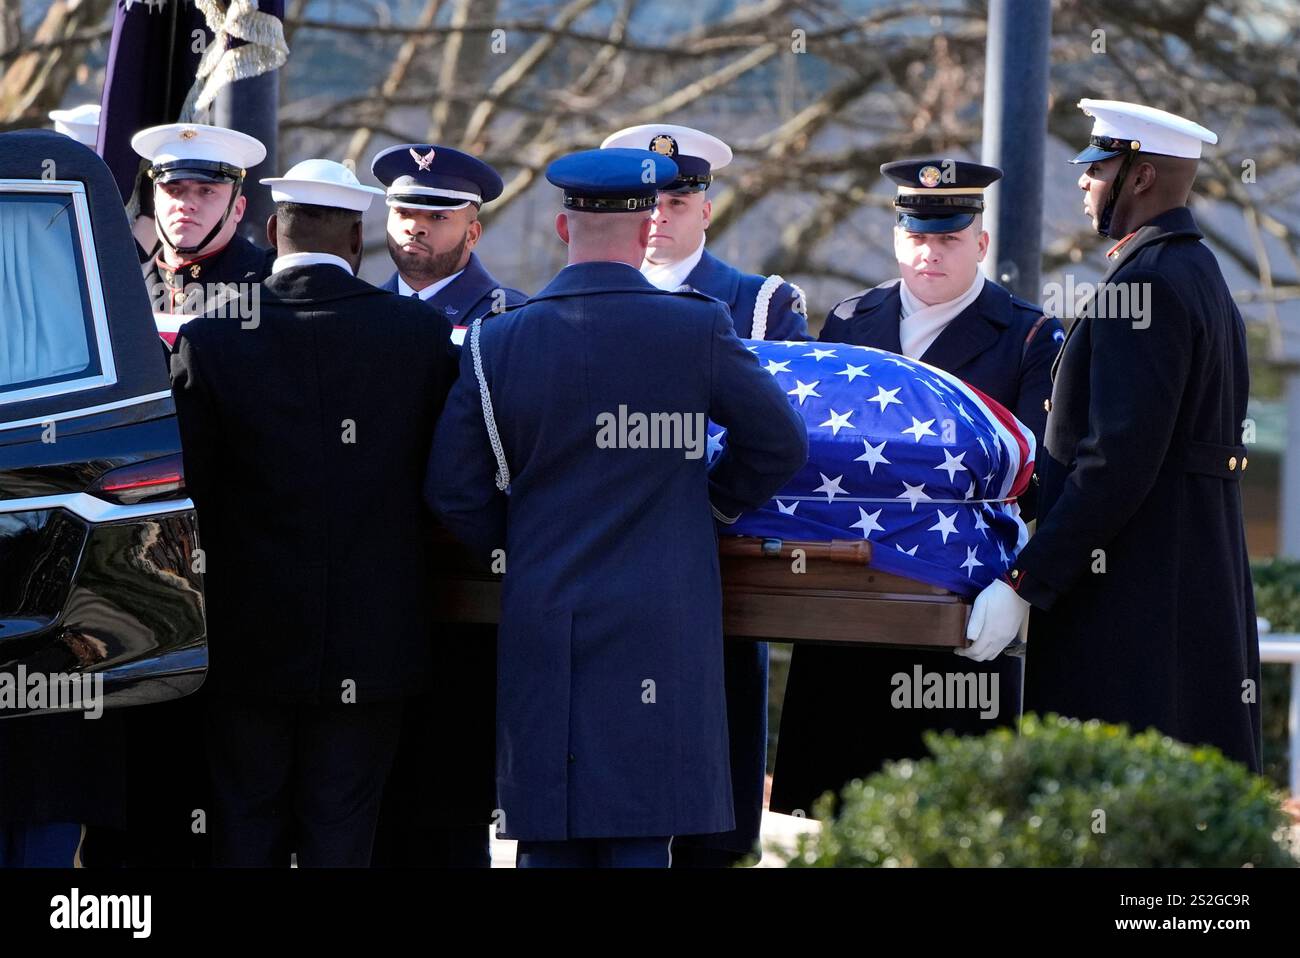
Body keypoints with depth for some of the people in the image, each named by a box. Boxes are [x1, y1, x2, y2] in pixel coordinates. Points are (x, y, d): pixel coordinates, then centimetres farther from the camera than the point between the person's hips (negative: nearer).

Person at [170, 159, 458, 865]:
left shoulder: (208, 340, -8)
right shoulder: (423, 335, -4)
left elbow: (184, 490, -4)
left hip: (247, 641, -1)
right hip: (375, 641, 1)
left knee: (245, 831, 9)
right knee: (340, 833, 7)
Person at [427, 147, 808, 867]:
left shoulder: (499, 340, 0)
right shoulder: (696, 328, -6)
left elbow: (454, 491, 3)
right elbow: (781, 444, 3)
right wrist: (716, 506, 19)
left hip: (542, 630, 2)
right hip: (660, 635, -2)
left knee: (548, 840, 7)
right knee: (641, 833, 0)